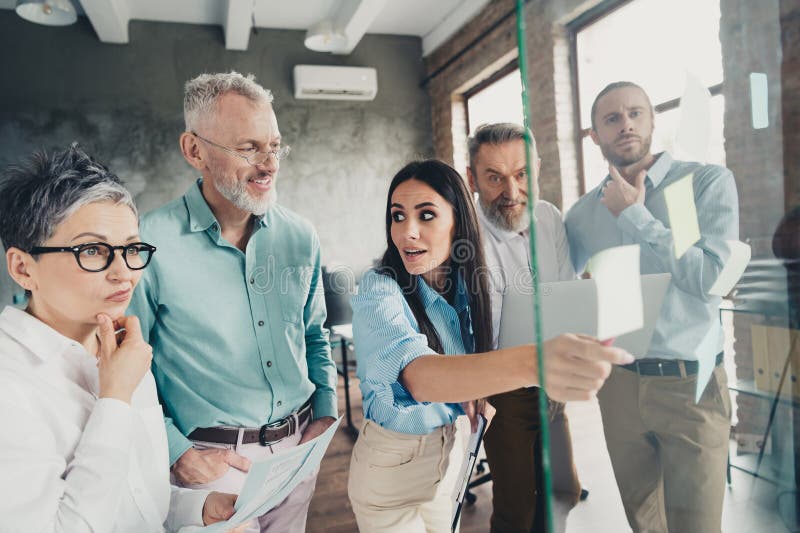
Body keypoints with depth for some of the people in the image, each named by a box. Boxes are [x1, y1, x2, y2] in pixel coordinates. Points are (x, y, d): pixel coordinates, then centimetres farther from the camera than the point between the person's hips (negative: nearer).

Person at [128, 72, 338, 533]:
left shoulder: (301, 237, -1)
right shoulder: (151, 244, -16)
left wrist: (326, 412, 2)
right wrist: (177, 452, -13)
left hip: (299, 448, 5)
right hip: (213, 461, -4)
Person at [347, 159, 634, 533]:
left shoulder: (462, 286, -6)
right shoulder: (378, 291, -26)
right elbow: (418, 376, -45)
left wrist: (472, 390, -11)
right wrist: (531, 363, -62)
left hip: (446, 453, 6)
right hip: (391, 463, -5)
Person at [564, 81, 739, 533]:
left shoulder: (708, 182, -5)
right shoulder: (582, 213, 4)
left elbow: (711, 278, -18)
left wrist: (635, 215, -13)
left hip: (690, 383, -3)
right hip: (618, 381, 3)